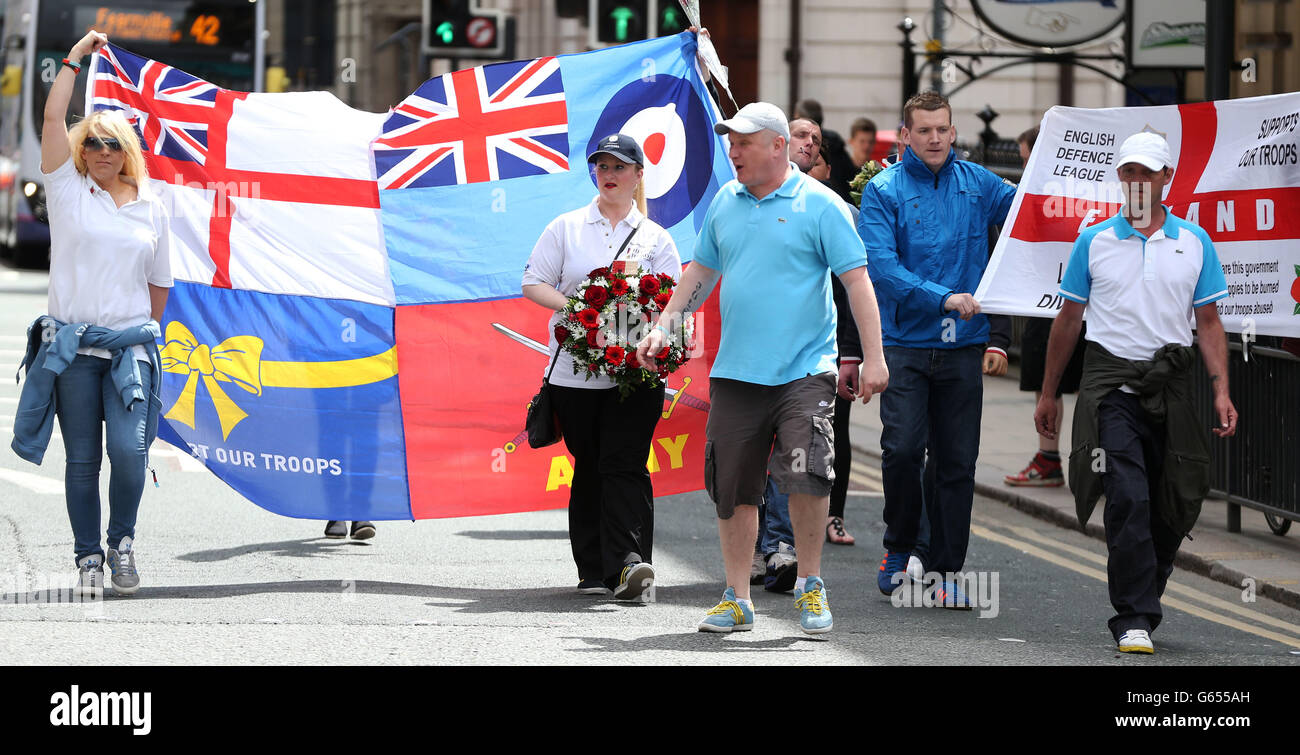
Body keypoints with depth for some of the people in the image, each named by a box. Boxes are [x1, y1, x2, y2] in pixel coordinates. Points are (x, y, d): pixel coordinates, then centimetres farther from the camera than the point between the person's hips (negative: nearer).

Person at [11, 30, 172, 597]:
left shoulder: (151, 207, 10)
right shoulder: (68, 190, 5)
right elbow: (53, 118, -4)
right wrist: (76, 57, -1)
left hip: (130, 347, 1)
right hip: (71, 347, -1)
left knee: (129, 448, -15)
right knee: (82, 460, 2)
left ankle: (122, 540, 8)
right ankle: (88, 557, 14)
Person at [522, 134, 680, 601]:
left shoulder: (655, 238, 10)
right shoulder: (566, 228, 10)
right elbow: (533, 284, 7)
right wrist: (570, 306, -11)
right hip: (575, 369, 1)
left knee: (625, 465, -12)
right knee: (589, 469, 4)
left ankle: (629, 562, -21)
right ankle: (594, 571, 10)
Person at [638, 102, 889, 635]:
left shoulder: (819, 205, -5)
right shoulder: (725, 202, 11)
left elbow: (857, 280, -7)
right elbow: (701, 272, 22)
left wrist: (873, 357, -12)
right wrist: (665, 327, 15)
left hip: (804, 368, -5)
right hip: (735, 371, 5)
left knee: (806, 475, -16)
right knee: (733, 488, 5)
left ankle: (809, 586, 4)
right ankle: (736, 598, 15)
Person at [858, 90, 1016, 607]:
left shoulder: (977, 184, 9)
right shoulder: (884, 191, -2)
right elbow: (880, 265, -12)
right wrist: (942, 298, -21)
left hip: (963, 346, 3)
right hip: (905, 342, -3)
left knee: (956, 461, 3)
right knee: (903, 448, -15)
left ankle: (945, 570, 11)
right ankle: (899, 547, 9)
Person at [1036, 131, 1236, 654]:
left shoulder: (1194, 243, 8)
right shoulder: (1094, 242, 5)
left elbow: (1208, 322, 9)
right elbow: (1068, 319, 11)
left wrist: (1221, 390, -2)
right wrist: (1047, 394, 12)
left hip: (1171, 387, 2)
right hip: (1112, 381, -2)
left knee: (1173, 506, 6)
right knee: (1129, 499, -16)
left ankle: (1143, 599, 25)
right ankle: (1134, 619, -15)